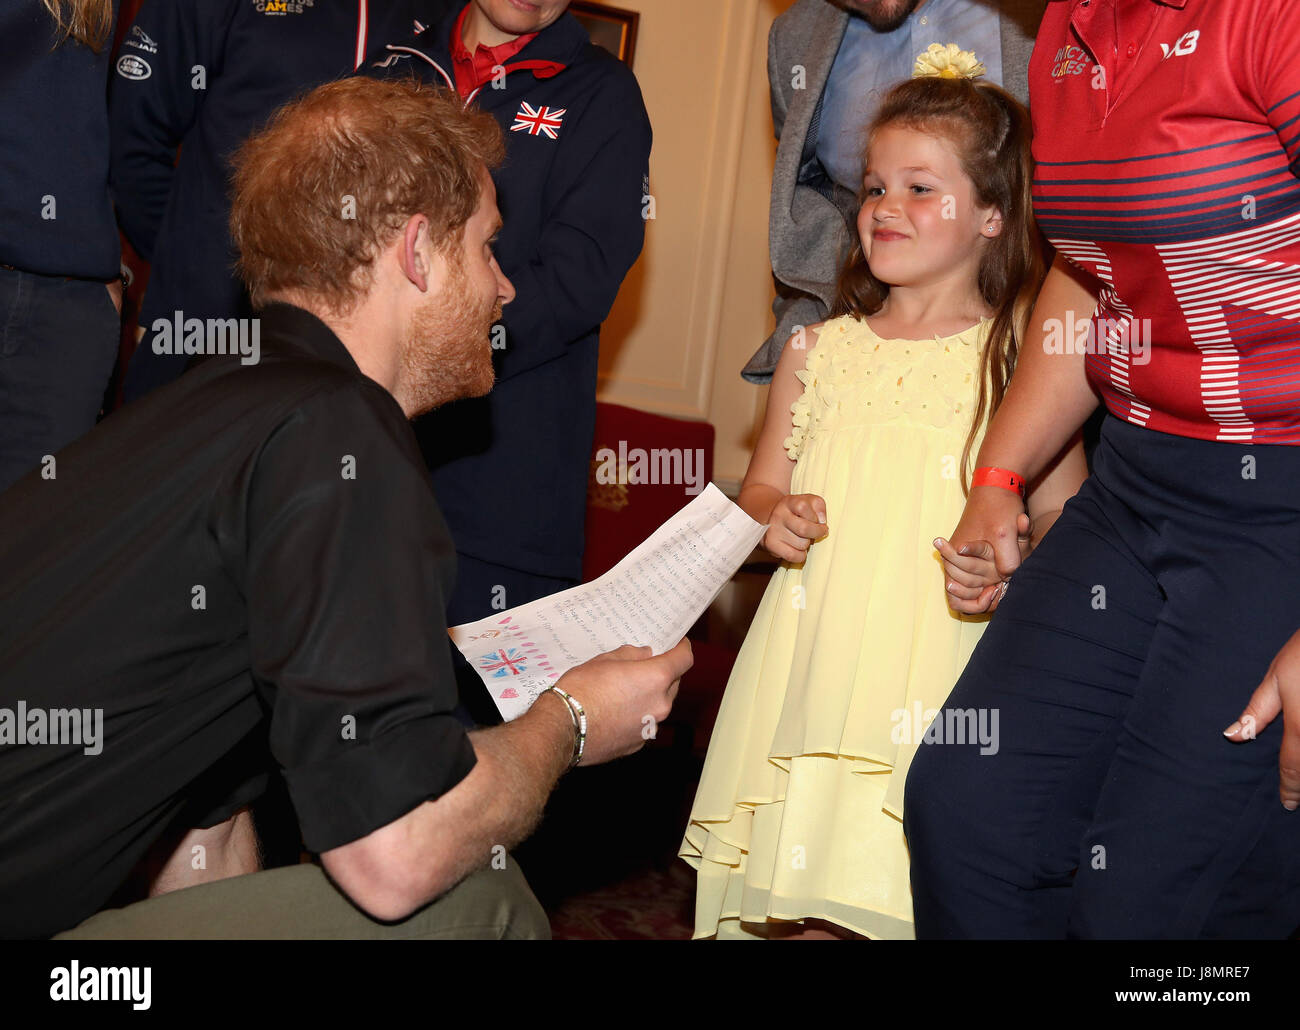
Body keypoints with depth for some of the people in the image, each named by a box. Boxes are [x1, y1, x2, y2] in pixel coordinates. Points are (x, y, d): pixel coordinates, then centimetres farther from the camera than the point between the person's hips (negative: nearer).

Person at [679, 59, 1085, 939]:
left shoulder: (1019, 358, 0)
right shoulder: (817, 353, 10)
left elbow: (1067, 519, 2)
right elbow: (761, 488, 20)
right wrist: (775, 520, -1)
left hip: (942, 670, -3)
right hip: (816, 658, 3)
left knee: (924, 903, -5)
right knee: (797, 900, 5)